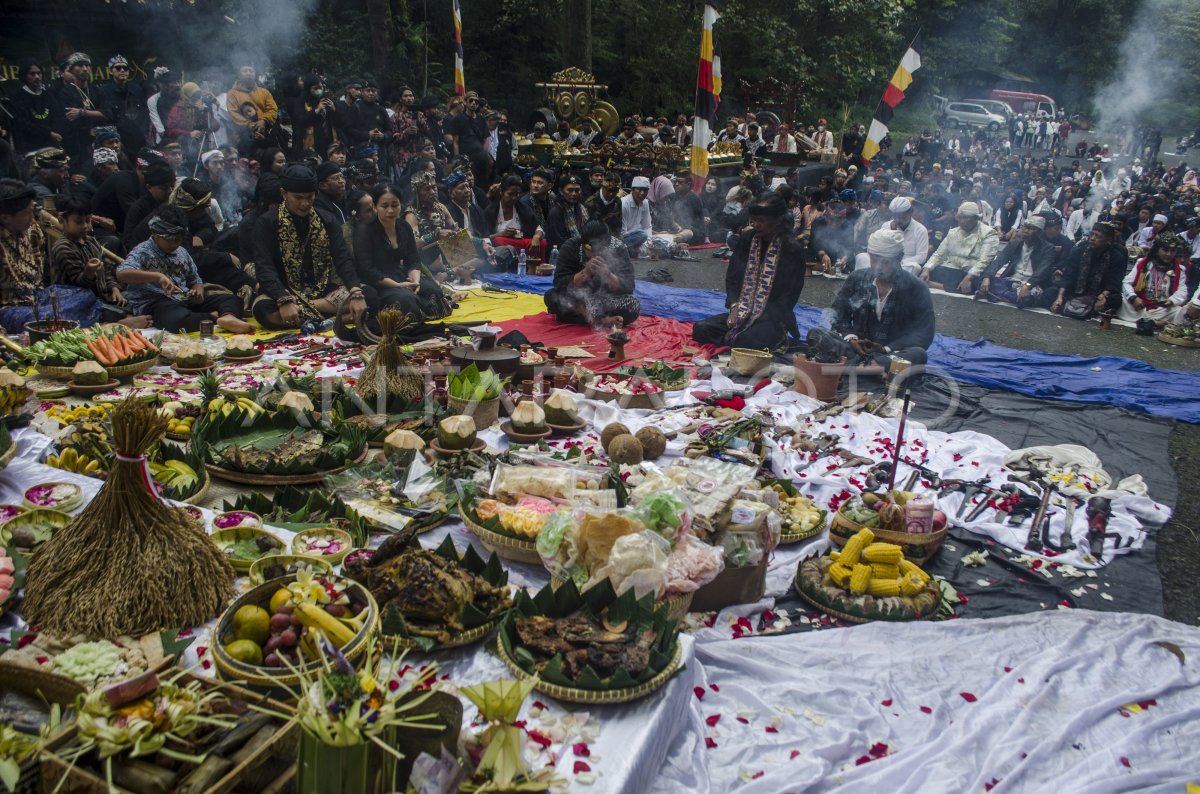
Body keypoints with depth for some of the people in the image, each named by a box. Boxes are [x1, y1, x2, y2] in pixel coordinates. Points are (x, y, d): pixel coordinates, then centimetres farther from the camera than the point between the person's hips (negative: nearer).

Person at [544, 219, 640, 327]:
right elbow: (560, 284, -24)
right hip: (577, 300, 1)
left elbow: (628, 288, -20)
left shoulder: (619, 248, -17)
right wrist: (585, 272, -39)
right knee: (551, 296, -29)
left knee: (633, 306, -29)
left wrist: (607, 274, -38)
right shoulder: (569, 247, -18)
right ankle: (603, 321, -23)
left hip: (606, 299, -1)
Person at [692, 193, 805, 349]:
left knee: (748, 342, -34)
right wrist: (734, 306, -7)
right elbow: (732, 277, 11)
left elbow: (790, 295, -9)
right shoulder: (745, 241, 8)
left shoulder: (792, 249, -9)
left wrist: (763, 318, -16)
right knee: (700, 329, -14)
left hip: (772, 318, -6)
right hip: (743, 313, 6)